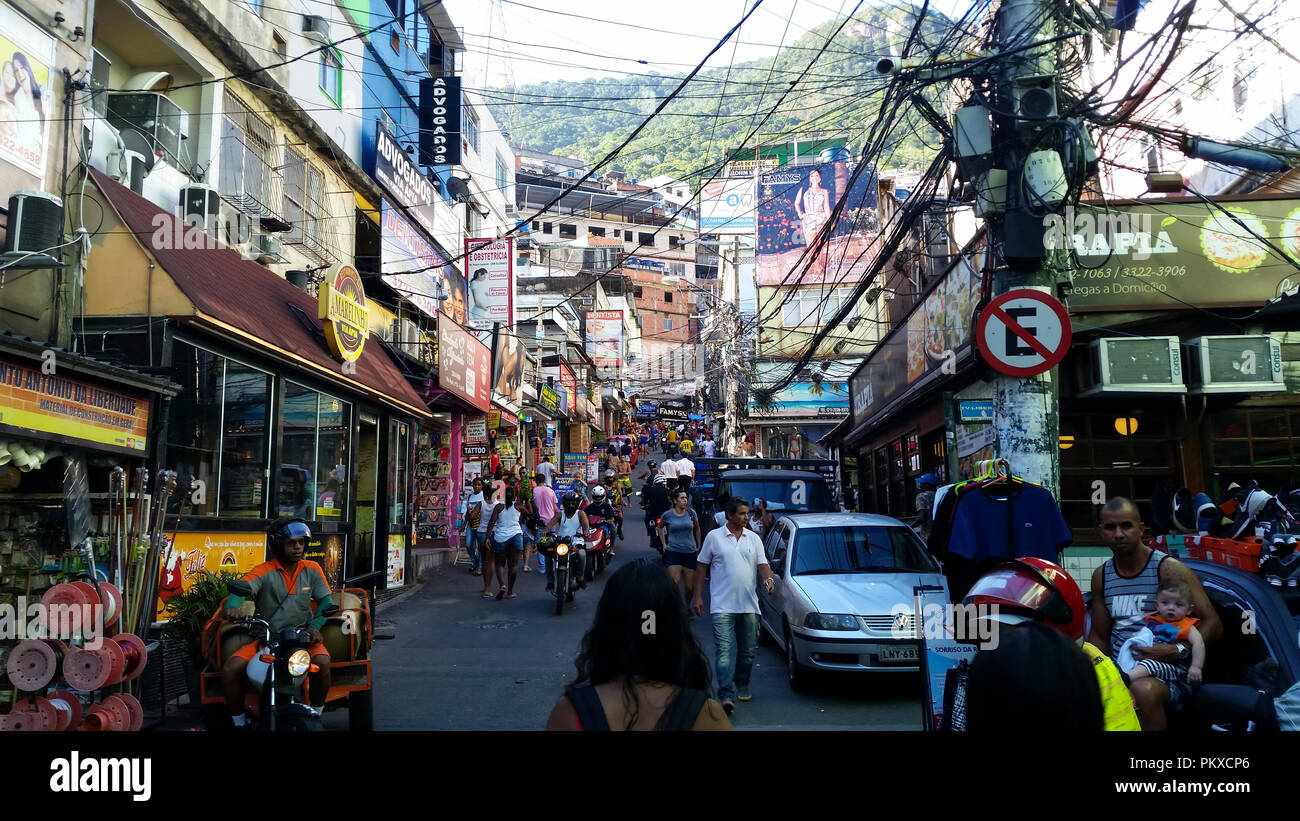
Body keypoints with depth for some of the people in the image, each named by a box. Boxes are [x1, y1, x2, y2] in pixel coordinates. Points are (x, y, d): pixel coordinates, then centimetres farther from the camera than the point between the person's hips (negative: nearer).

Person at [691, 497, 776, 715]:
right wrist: (697, 596, 0)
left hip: (749, 605, 4)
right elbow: (702, 566, 5)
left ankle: (742, 687, 32)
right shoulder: (714, 537, 1)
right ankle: (726, 696, -17)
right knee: (725, 650, -13)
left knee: (748, 650, 12)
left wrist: (768, 578, -17)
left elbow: (762, 564, 6)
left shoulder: (754, 538, 9)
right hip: (722, 605, -4)